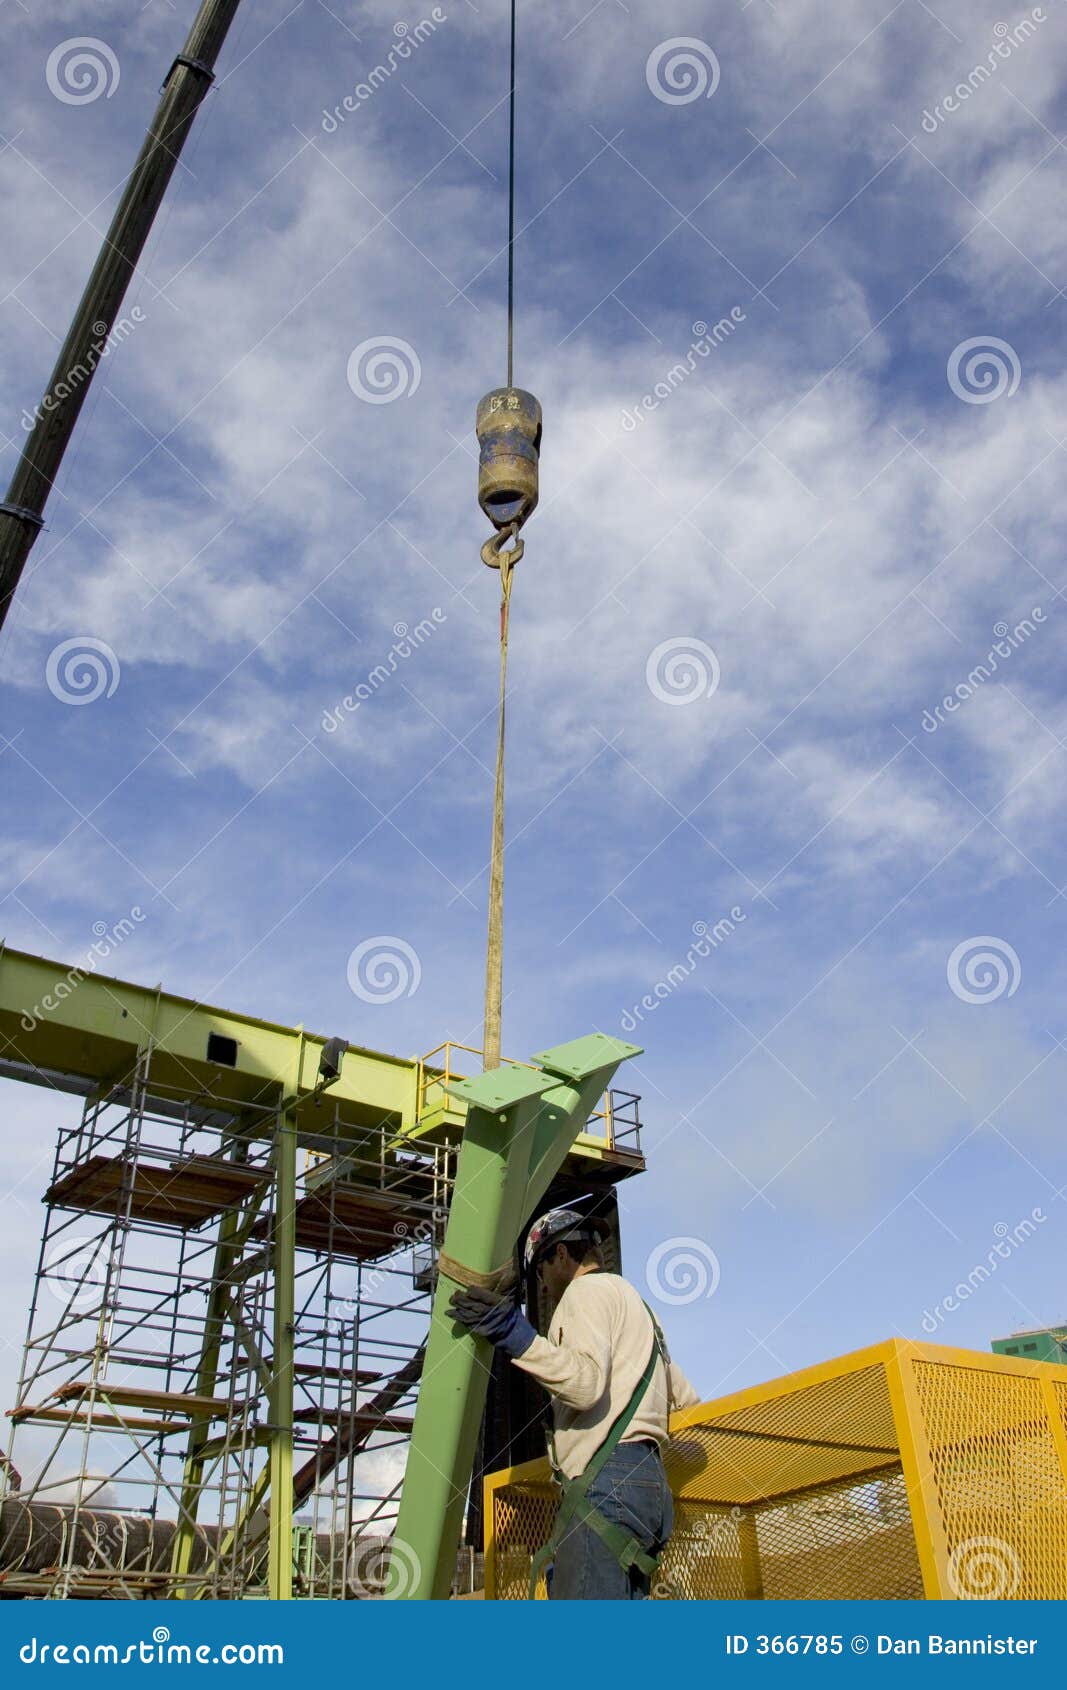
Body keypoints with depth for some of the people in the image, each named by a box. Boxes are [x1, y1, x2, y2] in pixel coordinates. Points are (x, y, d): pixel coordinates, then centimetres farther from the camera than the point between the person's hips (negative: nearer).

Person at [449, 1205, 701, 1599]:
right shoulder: (637, 1305, 30)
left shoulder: (588, 1289, 1)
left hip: (604, 1481, -10)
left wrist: (517, 1338, -23)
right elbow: (689, 1402, 30)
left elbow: (587, 1383, -17)